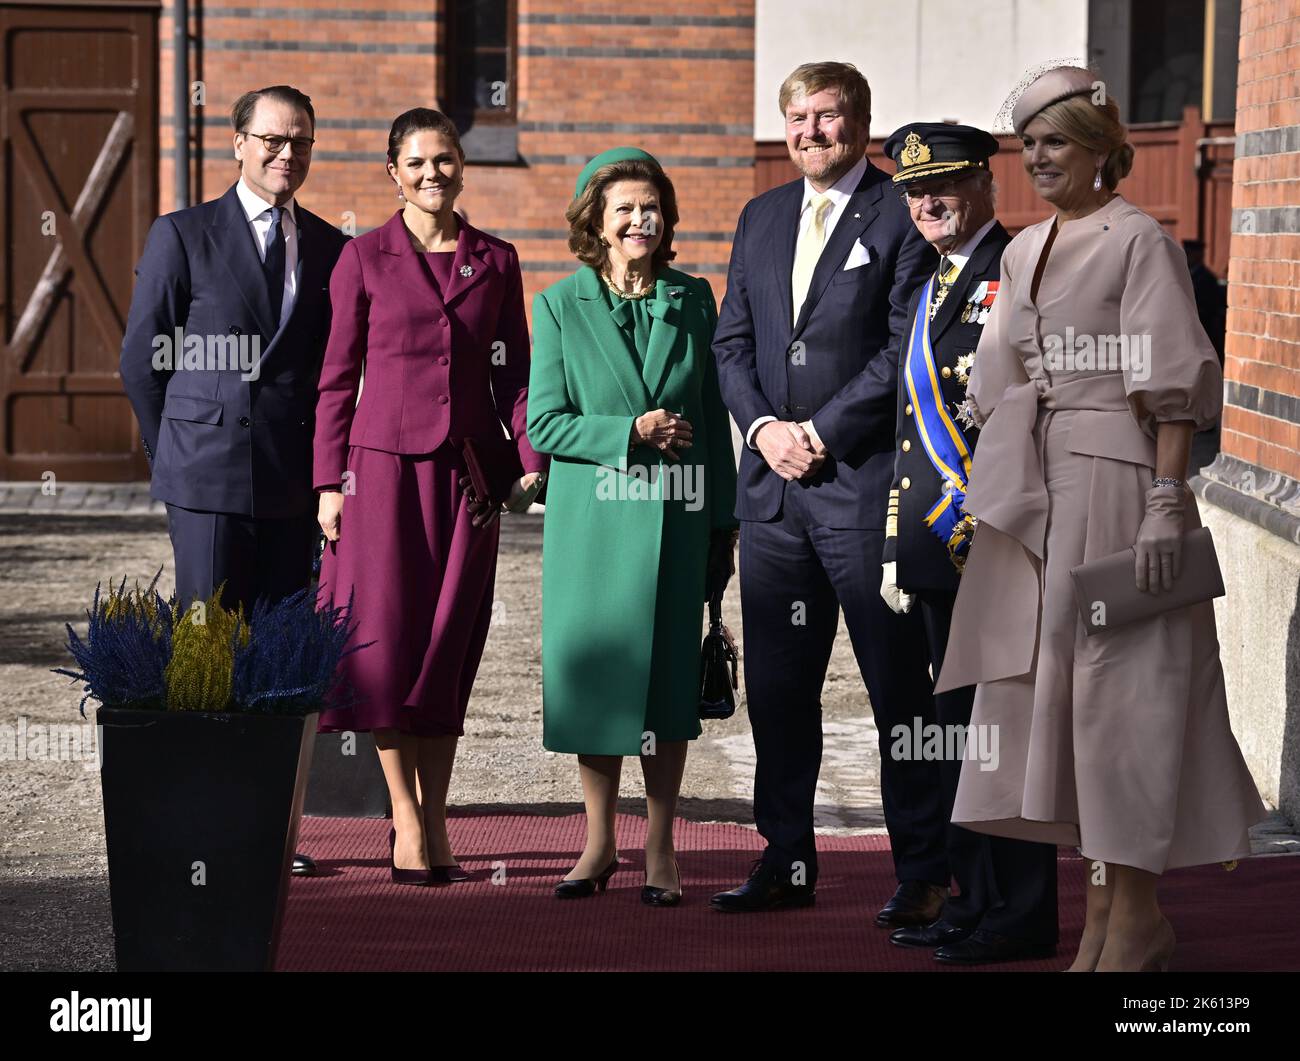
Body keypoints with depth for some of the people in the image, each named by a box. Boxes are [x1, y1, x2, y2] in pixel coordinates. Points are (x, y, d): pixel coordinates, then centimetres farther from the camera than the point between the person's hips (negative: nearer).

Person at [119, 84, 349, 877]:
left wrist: (321, 461, 7)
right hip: (209, 481, -4)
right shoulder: (184, 236, 0)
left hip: (295, 484, 4)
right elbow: (142, 357, 3)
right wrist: (177, 453, 5)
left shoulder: (330, 248, 11)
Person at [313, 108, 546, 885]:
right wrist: (329, 480, -2)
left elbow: (514, 370, 11)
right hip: (386, 463, -2)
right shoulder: (366, 258, 2)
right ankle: (406, 821, 2)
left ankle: (436, 821, 11)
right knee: (388, 637, -5)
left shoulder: (496, 261, 9)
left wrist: (532, 462, -1)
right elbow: (338, 376, 3)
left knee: (450, 643, 4)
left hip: (468, 468, 2)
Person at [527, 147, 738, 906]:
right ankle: (599, 840, 16)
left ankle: (660, 848, 11)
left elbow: (714, 417, 9)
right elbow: (544, 423, -1)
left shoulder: (693, 300, 7)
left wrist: (723, 523, 6)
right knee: (594, 667, 2)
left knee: (669, 673, 2)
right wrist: (631, 432, -13)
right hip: (592, 519, -1)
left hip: (675, 519, 1)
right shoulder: (561, 305, 2)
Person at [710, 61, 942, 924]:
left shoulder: (901, 218, -3)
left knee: (898, 685, -1)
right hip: (772, 485, 6)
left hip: (865, 483, -6)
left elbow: (906, 349, -10)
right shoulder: (760, 219, 16)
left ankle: (924, 873, 6)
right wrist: (763, 426, -2)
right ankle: (788, 862, 19)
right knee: (777, 686, 10)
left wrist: (822, 433, -12)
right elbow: (733, 341, 14)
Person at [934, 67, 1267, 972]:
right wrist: (995, 498, 14)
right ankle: (1102, 904, 14)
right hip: (1039, 491, 8)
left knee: (1120, 682, -6)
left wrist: (1166, 502, -19)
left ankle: (1138, 912, 2)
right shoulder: (1024, 252, 15)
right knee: (1052, 682, 7)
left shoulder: (1140, 240, -6)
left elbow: (1175, 383, -13)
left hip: (1117, 481, -8)